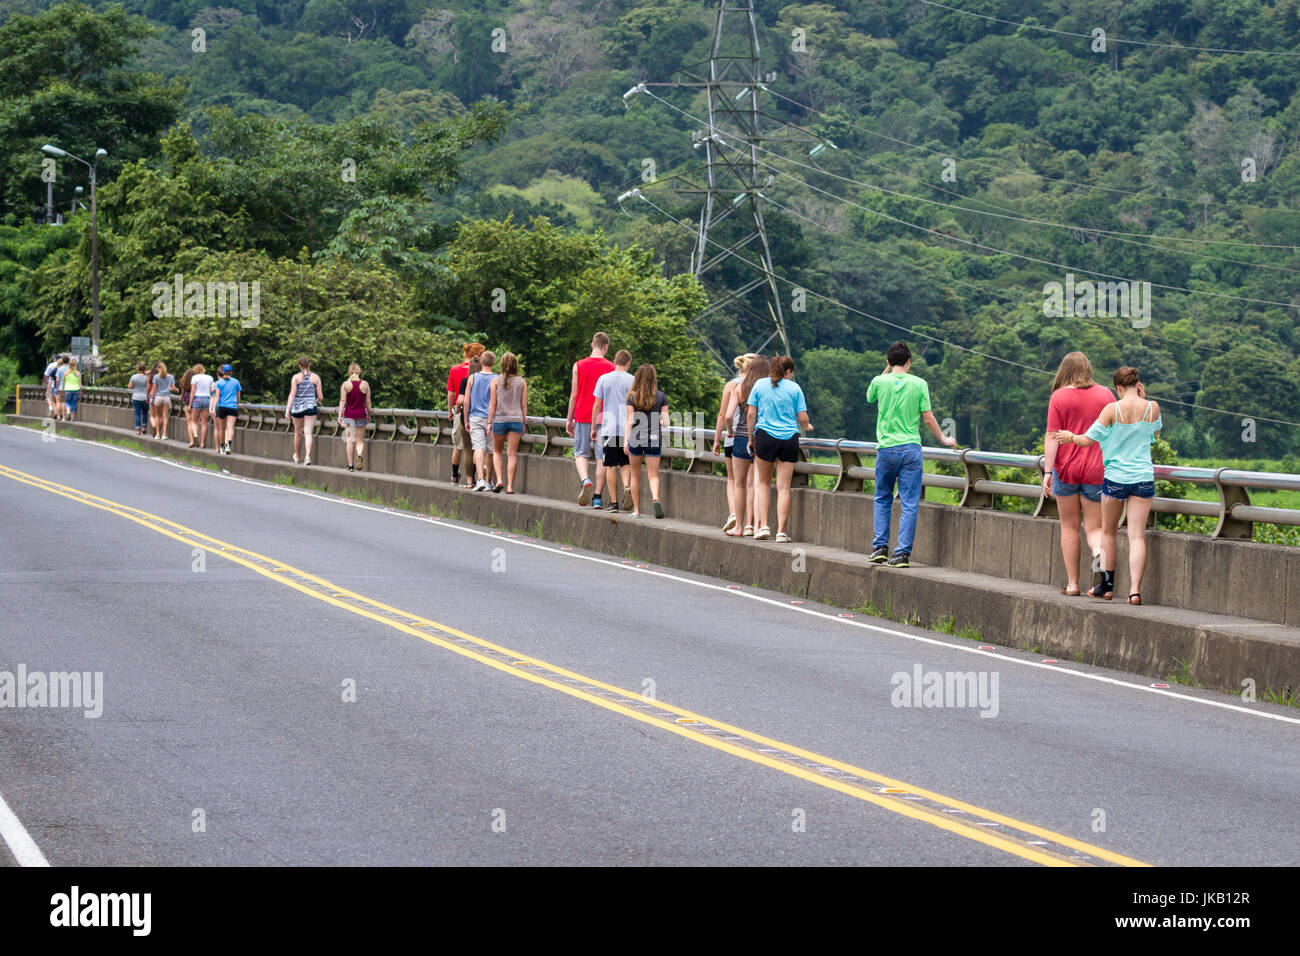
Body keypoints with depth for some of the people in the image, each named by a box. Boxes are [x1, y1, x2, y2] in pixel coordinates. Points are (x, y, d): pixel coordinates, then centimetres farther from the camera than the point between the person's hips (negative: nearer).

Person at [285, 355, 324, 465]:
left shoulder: (296, 377, -3)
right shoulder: (316, 377, 1)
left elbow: (292, 394, -10)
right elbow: (320, 396, 2)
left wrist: (287, 410, -12)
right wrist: (317, 401, 26)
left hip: (297, 407, 0)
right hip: (311, 407, 0)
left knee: (298, 433, 16)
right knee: (308, 433, -5)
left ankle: (297, 457, 33)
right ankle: (308, 456, -25)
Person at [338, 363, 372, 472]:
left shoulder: (345, 384, -3)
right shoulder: (365, 384, 0)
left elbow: (343, 401, -7)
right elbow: (368, 402, 3)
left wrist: (340, 415, -6)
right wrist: (369, 415, 12)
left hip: (349, 414, -1)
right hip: (361, 414, 1)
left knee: (350, 440, 3)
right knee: (360, 440, 9)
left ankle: (350, 465, 3)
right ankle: (360, 455, -20)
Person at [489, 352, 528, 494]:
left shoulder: (496, 381, -3)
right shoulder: (521, 382, 2)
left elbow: (493, 403, -4)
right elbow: (524, 405, 4)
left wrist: (489, 422, 0)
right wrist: (523, 424, 10)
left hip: (499, 419, -1)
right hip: (516, 419, 1)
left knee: (497, 451, 15)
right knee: (512, 454, 3)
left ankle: (499, 480, -2)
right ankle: (510, 486, -1)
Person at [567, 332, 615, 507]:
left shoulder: (579, 366, 0)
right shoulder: (611, 368, 0)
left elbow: (574, 395, 1)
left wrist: (569, 419, 8)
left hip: (583, 416, 0)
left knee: (581, 454, 5)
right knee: (602, 457, 5)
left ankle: (585, 481, -23)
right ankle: (597, 496, 3)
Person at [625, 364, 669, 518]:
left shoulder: (632, 397, -3)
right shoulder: (661, 397, 0)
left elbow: (629, 421, -7)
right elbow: (665, 421, 1)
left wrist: (626, 440, -5)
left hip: (635, 438, 0)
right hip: (653, 439, 0)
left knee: (635, 475, 13)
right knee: (653, 475, 1)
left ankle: (636, 510, 15)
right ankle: (656, 499, -27)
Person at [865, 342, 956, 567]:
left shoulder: (880, 382, -2)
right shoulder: (919, 384, -2)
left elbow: (869, 397, 22)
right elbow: (928, 419, 0)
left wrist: (887, 370, 19)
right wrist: (943, 439, 16)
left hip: (886, 449, 1)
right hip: (911, 449, -1)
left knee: (883, 499, 17)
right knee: (909, 504, 0)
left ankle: (880, 547, 11)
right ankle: (902, 553, -4)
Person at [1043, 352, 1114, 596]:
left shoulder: (1059, 397, -4)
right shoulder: (1105, 394, 3)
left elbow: (1052, 436, -9)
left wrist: (1048, 471, -8)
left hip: (1066, 468, -1)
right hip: (1096, 472, 1)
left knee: (1069, 526, 11)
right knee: (1094, 526, 8)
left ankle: (1072, 583, 11)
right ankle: (1100, 553, -26)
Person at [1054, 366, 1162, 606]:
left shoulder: (1112, 409, -10)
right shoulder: (1152, 408, -2)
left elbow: (1088, 439, -4)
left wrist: (1070, 437, 16)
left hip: (1115, 477, -2)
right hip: (1143, 478, 2)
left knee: (1108, 532, 16)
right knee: (1137, 536, -1)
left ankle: (1107, 585, 21)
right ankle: (1135, 590, -12)